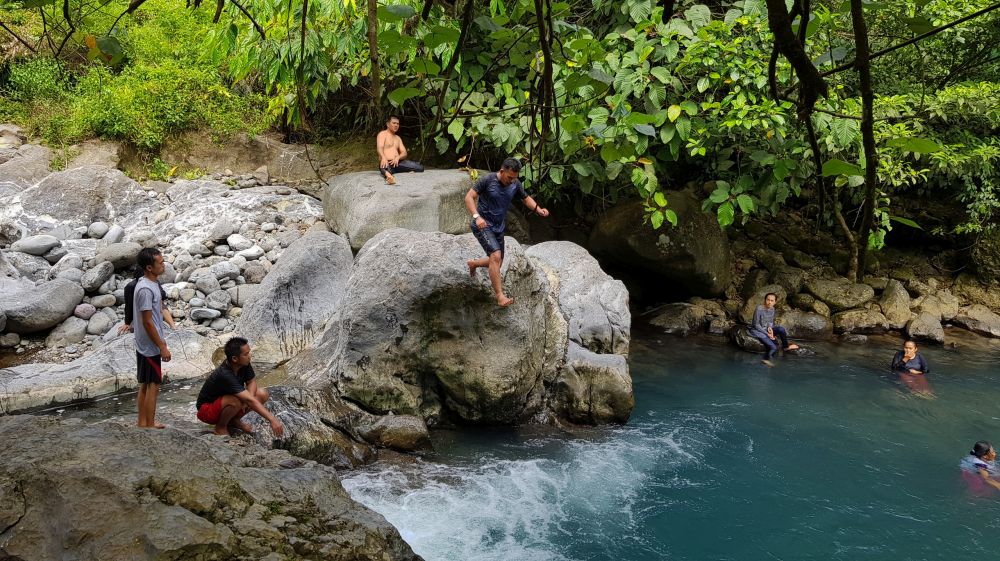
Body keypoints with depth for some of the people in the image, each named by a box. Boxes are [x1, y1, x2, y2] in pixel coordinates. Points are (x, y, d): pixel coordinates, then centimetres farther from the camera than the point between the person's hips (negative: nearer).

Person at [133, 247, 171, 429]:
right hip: (150, 346, -10)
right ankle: (150, 427, 6)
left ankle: (143, 423, 25)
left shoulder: (150, 283, 8)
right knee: (153, 386, -2)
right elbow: (147, 322, -22)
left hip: (146, 345, 10)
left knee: (145, 385, 16)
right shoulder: (146, 289, -23)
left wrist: (161, 341, 21)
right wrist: (162, 347, -18)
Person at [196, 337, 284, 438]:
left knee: (262, 394, -11)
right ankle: (220, 427, -10)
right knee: (236, 401, -37)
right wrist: (272, 420, -45)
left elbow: (252, 381, 2)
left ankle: (234, 420, 5)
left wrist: (248, 400, -19)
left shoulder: (244, 364, -14)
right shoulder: (225, 375, -35)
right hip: (206, 410, -7)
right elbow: (250, 400, -41)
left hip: (224, 402, 7)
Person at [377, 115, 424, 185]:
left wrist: (397, 158, -11)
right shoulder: (382, 134, 6)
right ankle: (388, 176, -78)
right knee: (385, 169, -49)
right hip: (387, 163, -7)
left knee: (420, 167, -11)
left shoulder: (398, 138, 26)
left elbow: (404, 153, 15)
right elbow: (380, 148, -12)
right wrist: (383, 158, -36)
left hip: (398, 162, 8)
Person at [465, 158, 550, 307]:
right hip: (482, 225, -7)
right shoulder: (487, 180, -16)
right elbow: (469, 197, -16)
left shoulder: (515, 185, 0)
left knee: (496, 263, 14)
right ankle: (500, 296, -25)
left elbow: (526, 199, 15)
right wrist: (476, 216, -30)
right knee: (496, 255, -24)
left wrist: (539, 210, -3)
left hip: (498, 228, 7)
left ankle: (473, 264, 44)